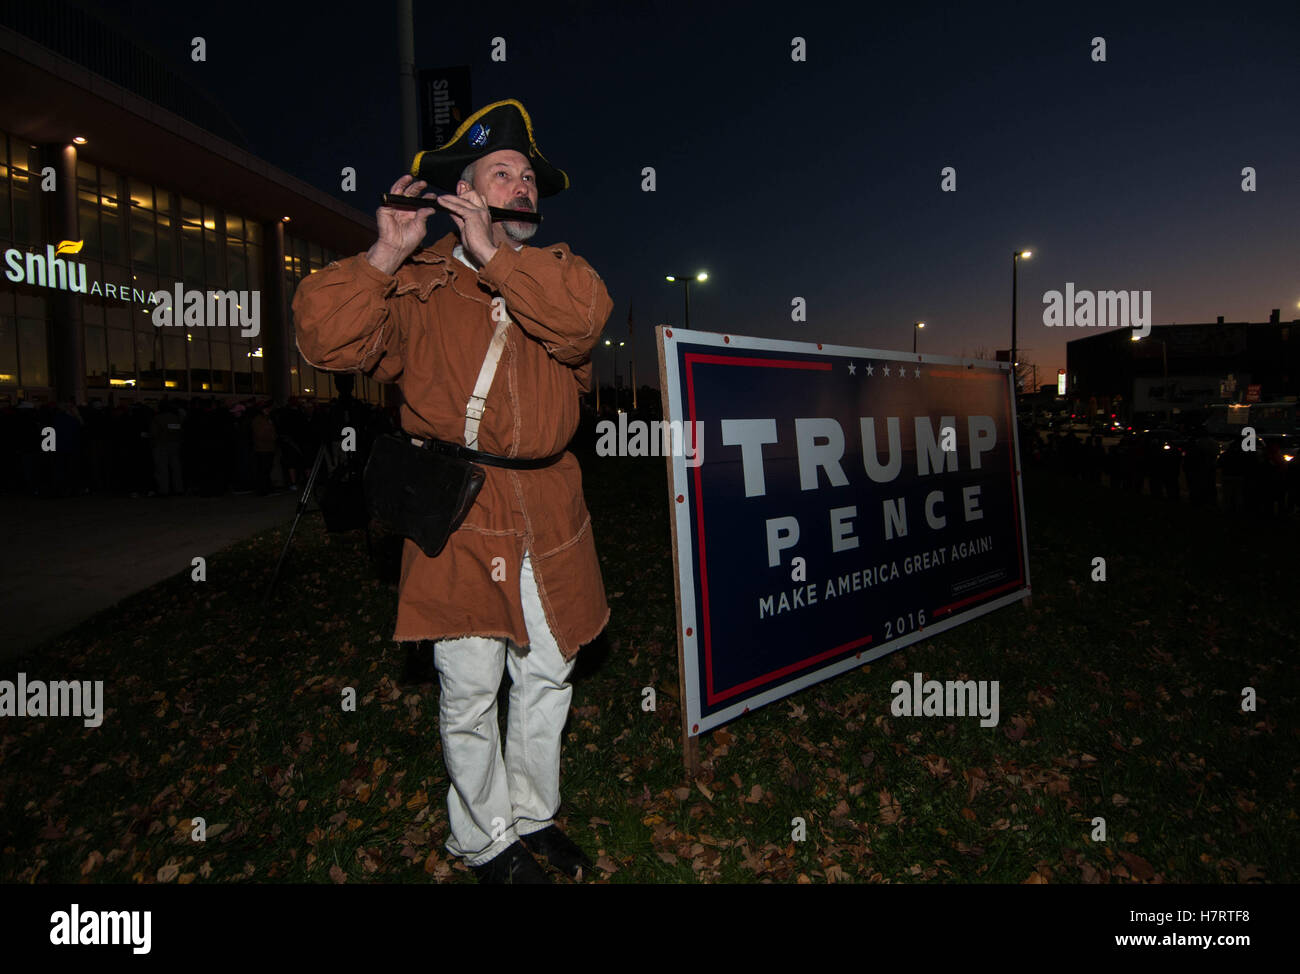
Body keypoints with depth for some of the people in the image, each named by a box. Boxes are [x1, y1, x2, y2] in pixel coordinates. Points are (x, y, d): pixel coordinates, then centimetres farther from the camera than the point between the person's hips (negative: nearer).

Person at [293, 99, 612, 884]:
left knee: (548, 677, 15)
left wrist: (494, 254, -13)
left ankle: (535, 817, 37)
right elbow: (327, 341, -9)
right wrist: (387, 253, -14)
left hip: (549, 508, 4)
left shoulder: (555, 268, 11)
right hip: (457, 514, -3)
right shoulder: (415, 283, 3)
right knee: (470, 692, 4)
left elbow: (584, 319, -12)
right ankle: (485, 841, 28)